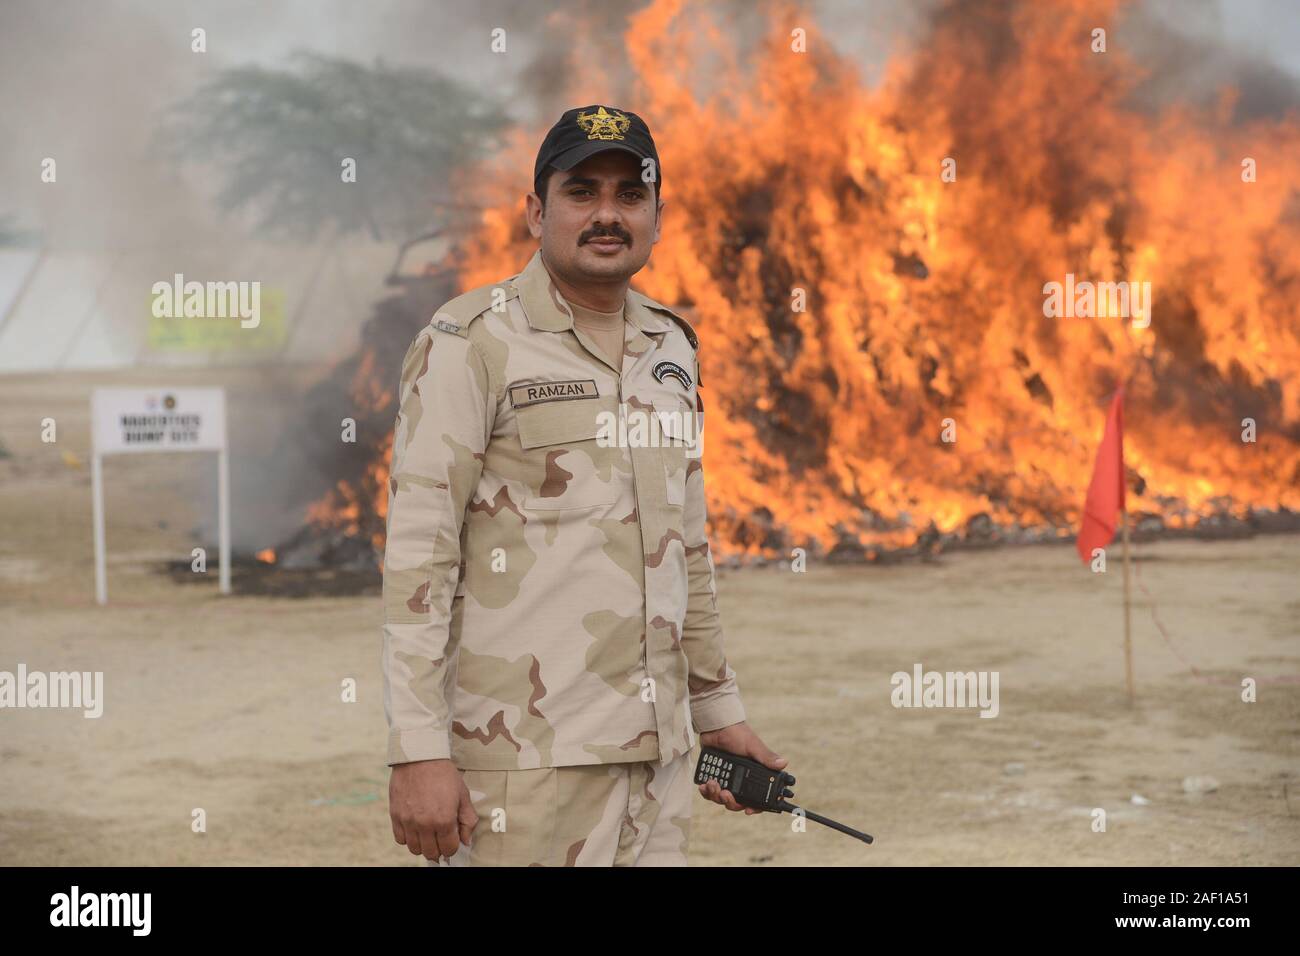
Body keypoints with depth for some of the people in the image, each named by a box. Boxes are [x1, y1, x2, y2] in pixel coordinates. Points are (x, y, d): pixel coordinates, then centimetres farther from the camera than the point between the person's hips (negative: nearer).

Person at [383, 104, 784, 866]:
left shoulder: (672, 348, 15)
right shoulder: (471, 341, -6)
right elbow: (418, 551, -11)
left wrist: (719, 709, 21)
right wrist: (418, 752, -17)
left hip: (658, 753, 6)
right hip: (525, 759, -6)